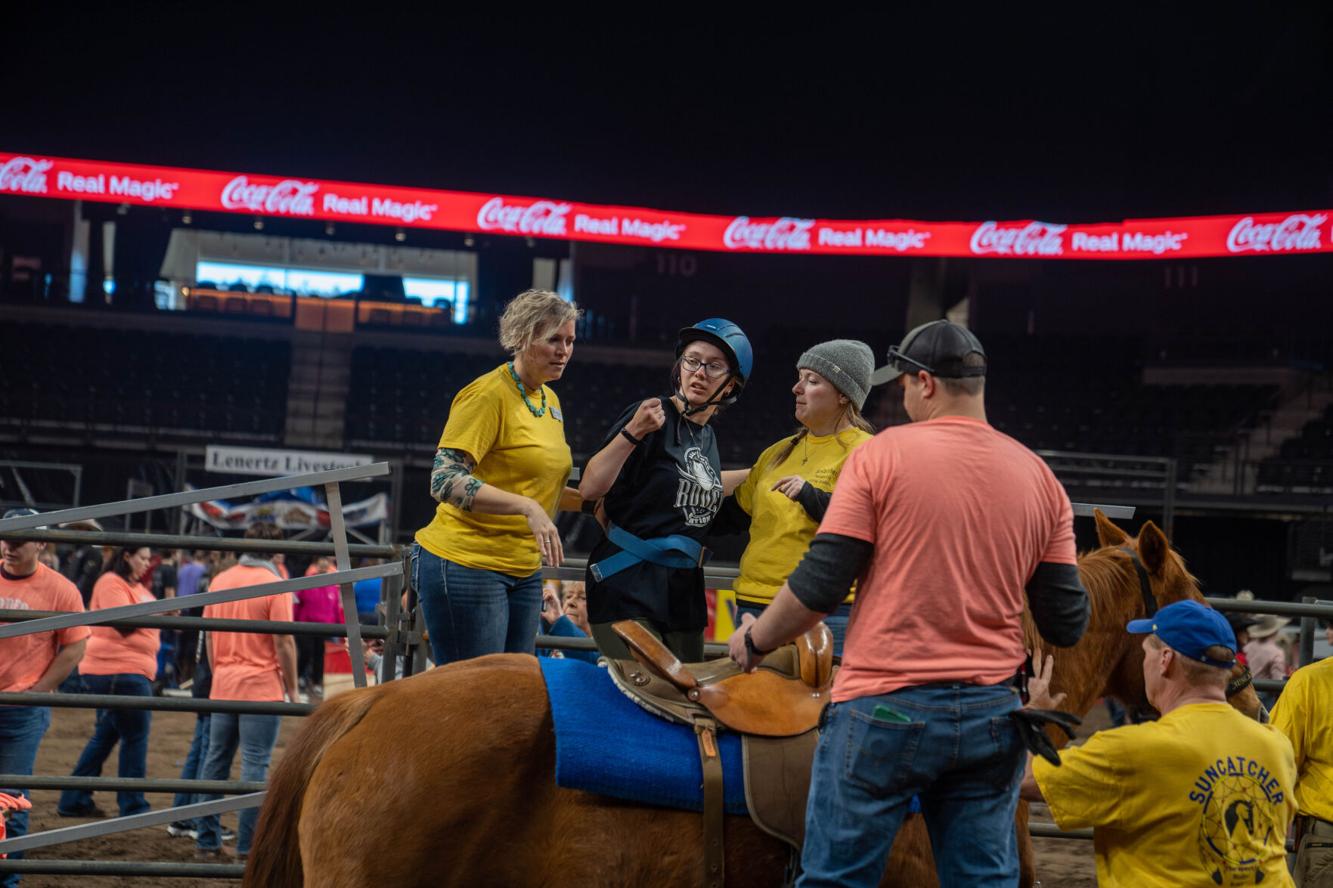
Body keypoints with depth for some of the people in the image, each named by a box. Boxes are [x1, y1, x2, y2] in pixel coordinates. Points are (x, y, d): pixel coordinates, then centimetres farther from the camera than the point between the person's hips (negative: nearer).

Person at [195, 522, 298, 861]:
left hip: (223, 685, 5)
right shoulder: (275, 585, -9)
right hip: (262, 687, -5)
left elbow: (209, 636, 13)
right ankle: (249, 844, -3)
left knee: (216, 762, 11)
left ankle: (207, 840, 13)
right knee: (255, 765, -2)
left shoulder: (219, 581, 7)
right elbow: (284, 642, -10)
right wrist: (292, 689, -2)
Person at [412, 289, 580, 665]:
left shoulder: (550, 401, 14)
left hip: (523, 572, 9)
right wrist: (527, 507, -31)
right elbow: (445, 481, -22)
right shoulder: (488, 394, -13)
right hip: (466, 564, -9)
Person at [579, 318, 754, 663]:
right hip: (628, 588, -8)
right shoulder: (652, 417, -9)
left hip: (684, 592, 8)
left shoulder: (706, 435, 13)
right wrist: (632, 433, -29)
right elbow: (589, 489, -18)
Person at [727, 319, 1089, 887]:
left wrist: (755, 641, 10)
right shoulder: (1039, 479, 7)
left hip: (885, 708, -4)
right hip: (991, 717, 4)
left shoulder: (883, 454, -5)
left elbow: (819, 586, -7)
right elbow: (1066, 625, 6)